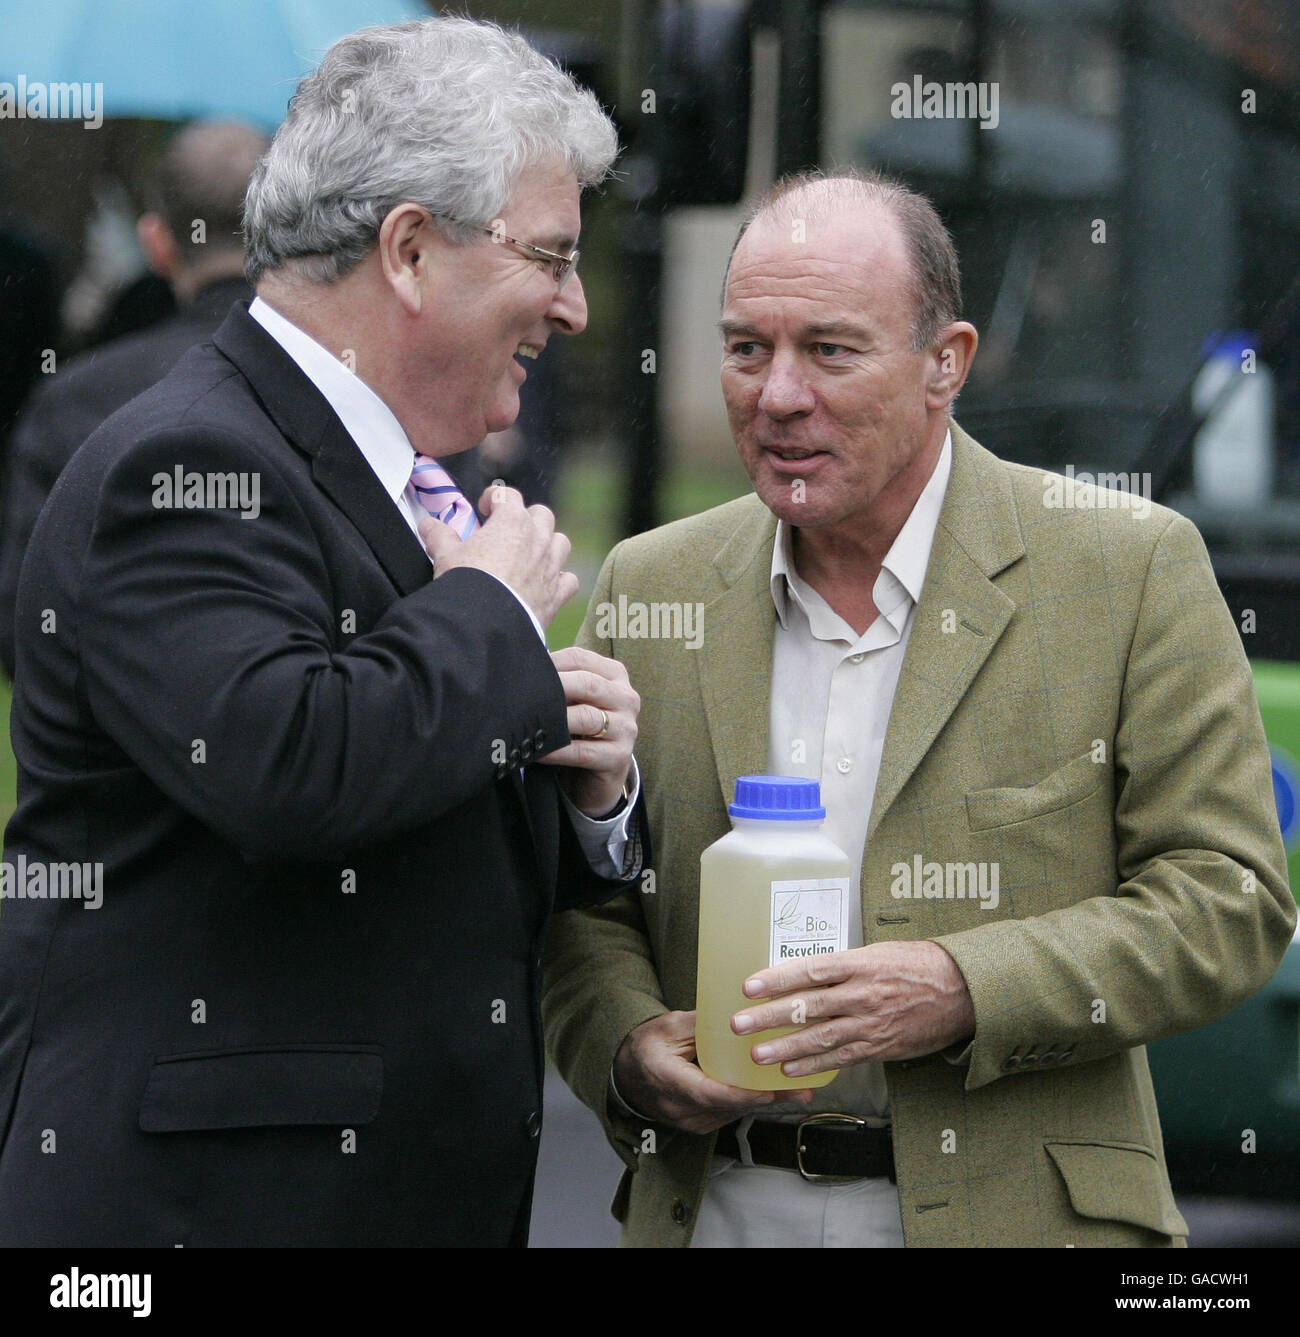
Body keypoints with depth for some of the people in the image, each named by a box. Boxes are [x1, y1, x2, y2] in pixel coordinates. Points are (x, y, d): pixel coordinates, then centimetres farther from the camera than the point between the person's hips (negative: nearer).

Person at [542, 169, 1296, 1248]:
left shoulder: (1131, 569, -6)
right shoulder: (650, 589, 5)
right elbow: (587, 904, 10)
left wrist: (966, 991, -20)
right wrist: (627, 1048, -11)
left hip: (1013, 1209, -2)